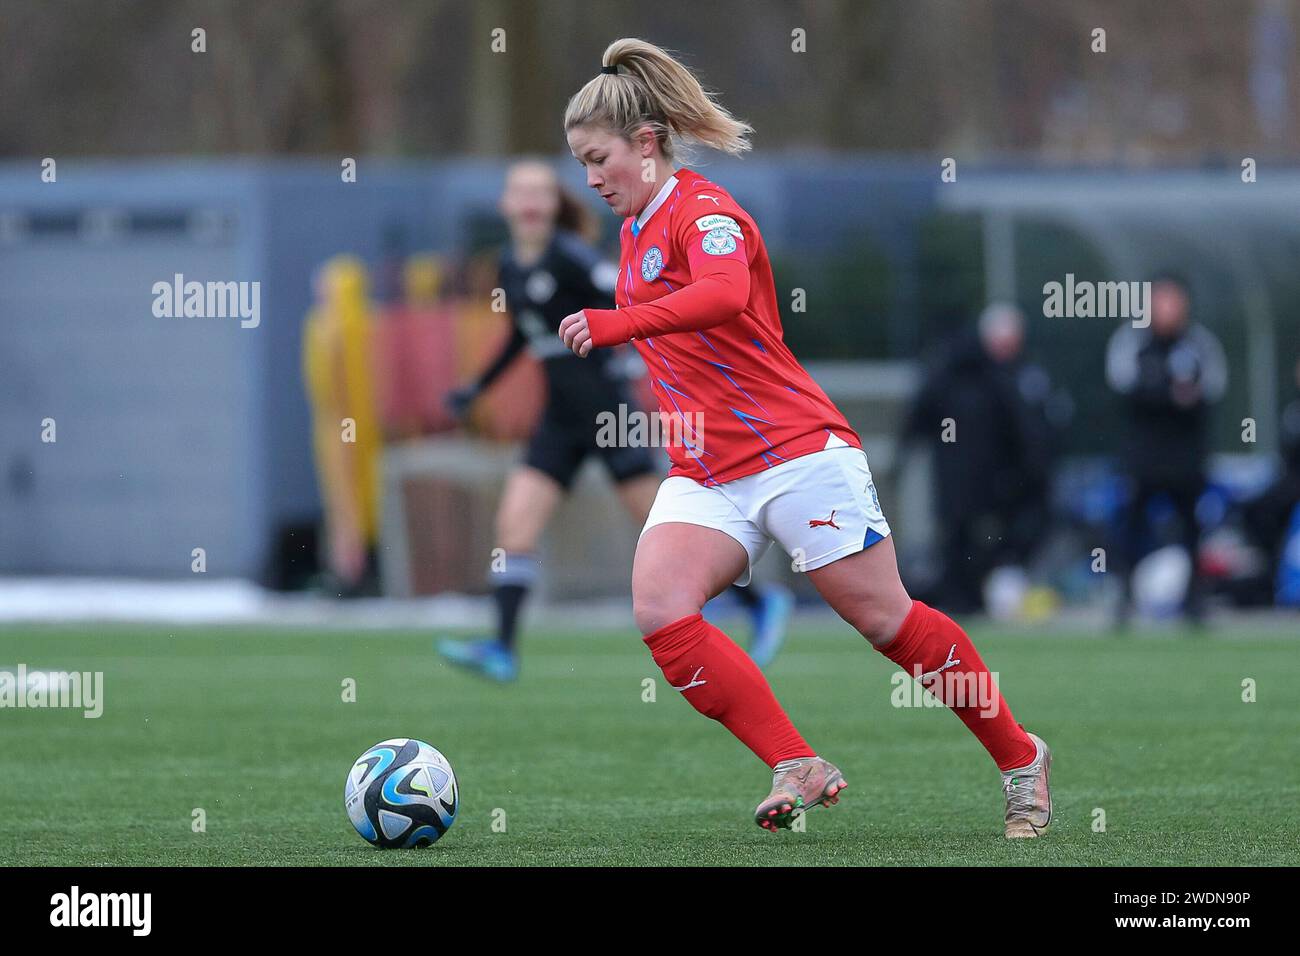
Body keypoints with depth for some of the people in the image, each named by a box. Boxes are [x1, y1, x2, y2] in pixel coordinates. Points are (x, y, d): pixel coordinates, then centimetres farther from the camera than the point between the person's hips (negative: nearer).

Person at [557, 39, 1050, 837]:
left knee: (887, 620, 0)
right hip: (705, 475, 8)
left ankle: (1021, 759, 18)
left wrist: (618, 324, -47)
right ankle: (799, 769, -16)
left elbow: (724, 296, -36)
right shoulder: (637, 227, 14)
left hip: (796, 453, -8)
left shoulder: (703, 211, -13)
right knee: (659, 609, -17)